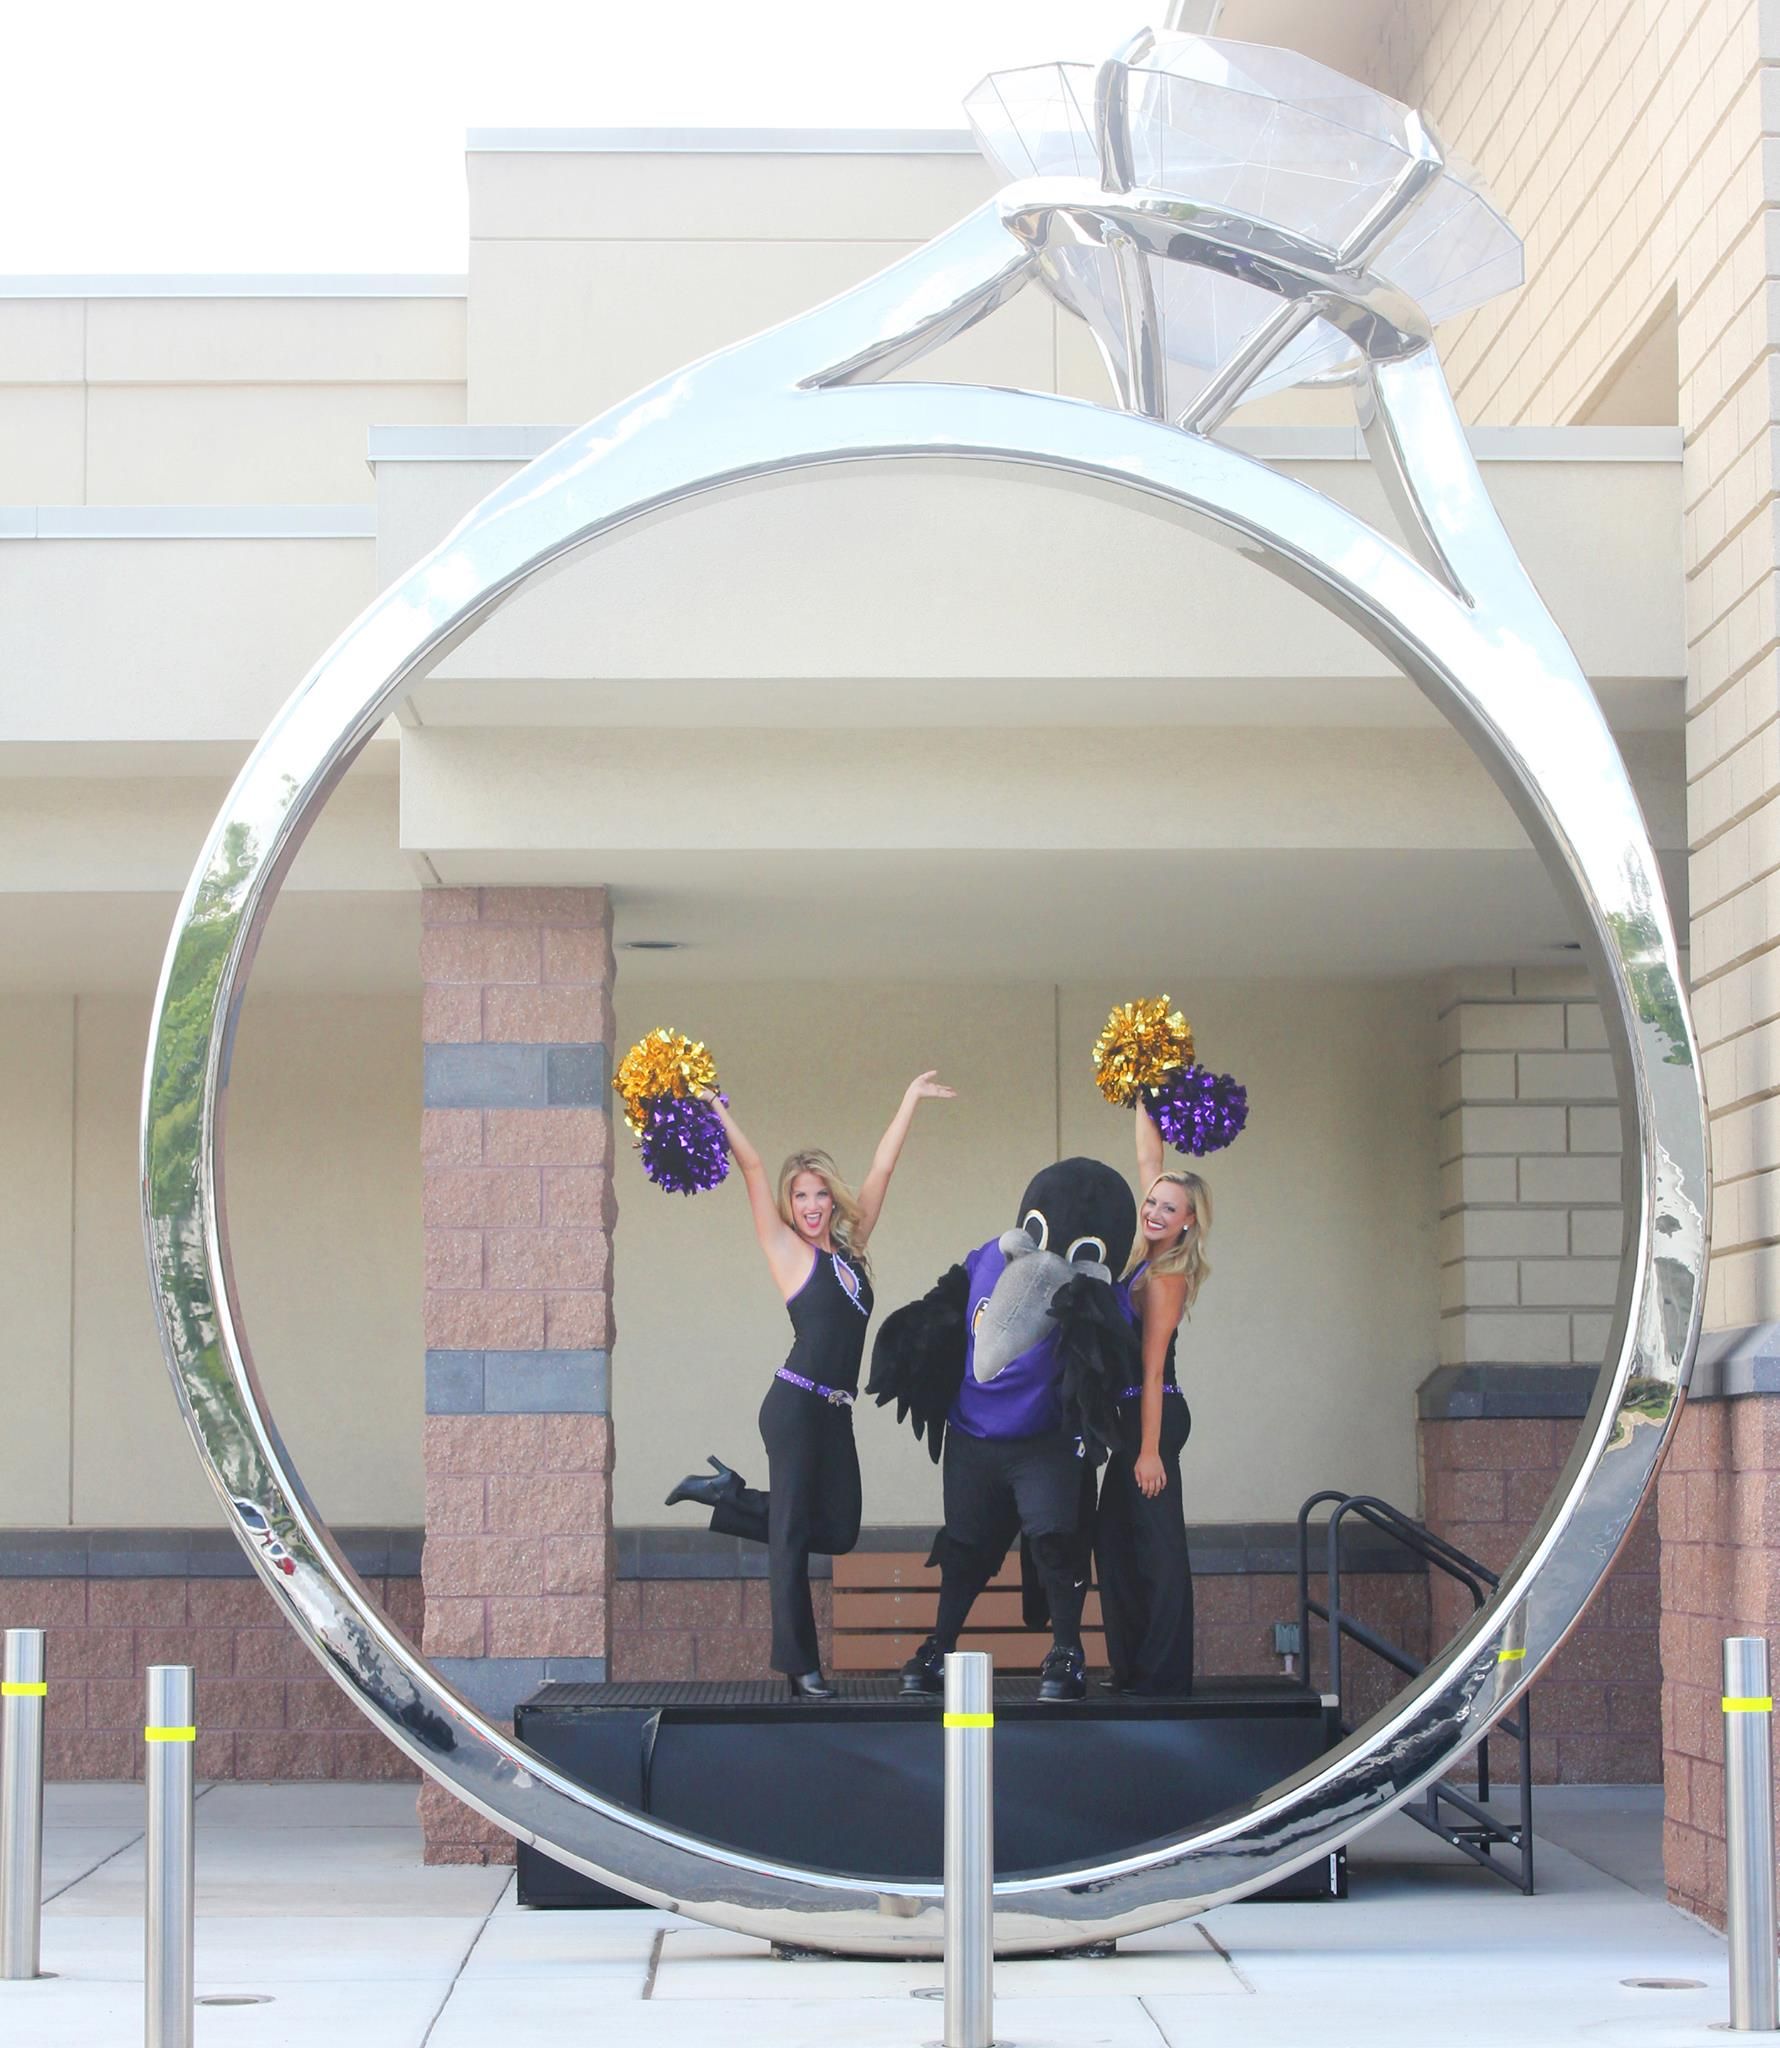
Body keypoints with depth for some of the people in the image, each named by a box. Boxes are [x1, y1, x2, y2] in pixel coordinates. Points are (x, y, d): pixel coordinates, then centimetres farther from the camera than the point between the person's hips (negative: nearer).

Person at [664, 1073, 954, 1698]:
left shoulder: (850, 1248, 14)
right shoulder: (788, 1250, 0)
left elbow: (882, 1167, 20)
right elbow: (752, 1169, -4)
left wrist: (912, 1098, 27)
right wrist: (715, 1109, -7)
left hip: (834, 1412, 7)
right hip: (795, 1406, -7)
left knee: (836, 1531, 8)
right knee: (792, 1534, -4)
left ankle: (726, 1495, 24)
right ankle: (800, 1668, 0)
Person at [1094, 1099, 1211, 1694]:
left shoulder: (1165, 1278, -15)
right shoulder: (1149, 1257, 7)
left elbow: (1152, 1370, -17)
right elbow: (1149, 1161, 16)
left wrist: (1149, 1450, -18)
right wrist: (1143, 1104, 18)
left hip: (1153, 1417, -9)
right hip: (1136, 1415, 9)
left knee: (1155, 1545, -7)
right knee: (1115, 1539, 10)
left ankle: (1161, 1672, -6)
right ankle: (1133, 1667, 13)